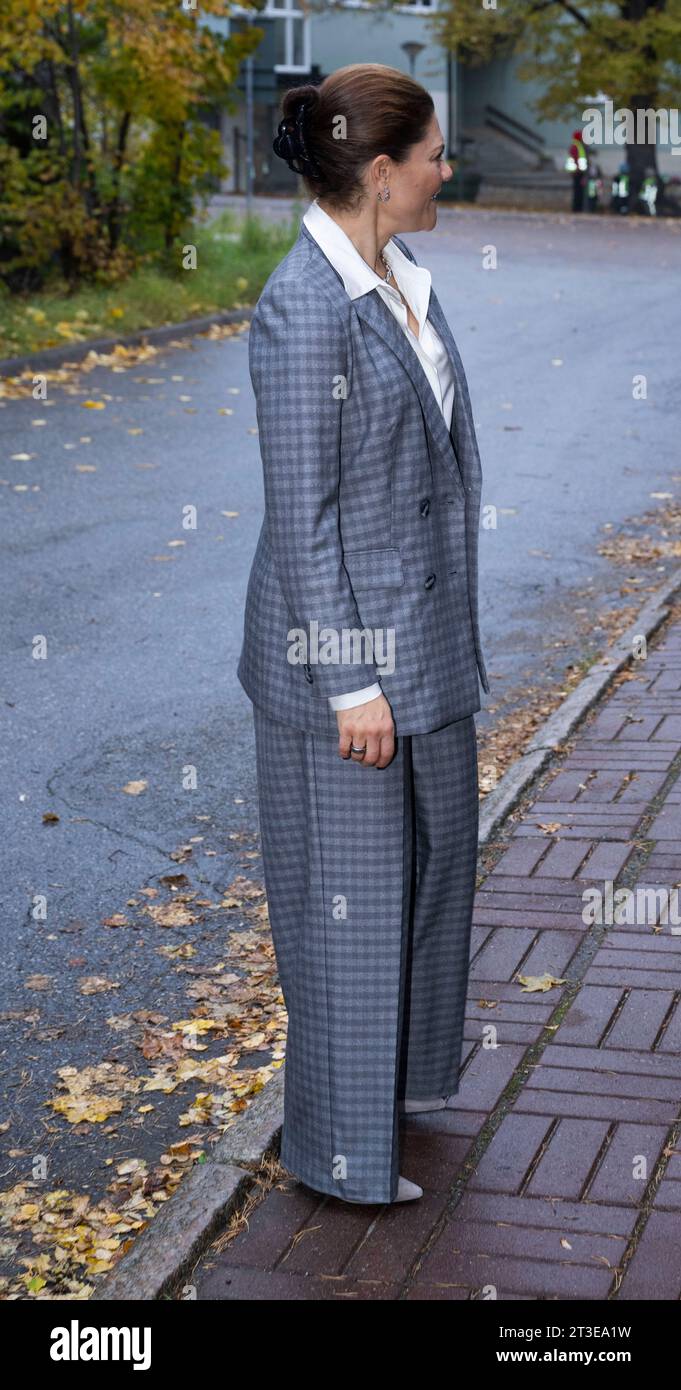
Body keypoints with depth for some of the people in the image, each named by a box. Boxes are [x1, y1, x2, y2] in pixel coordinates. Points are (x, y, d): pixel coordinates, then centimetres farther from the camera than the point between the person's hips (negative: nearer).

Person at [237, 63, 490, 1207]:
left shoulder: (396, 278, 7)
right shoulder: (303, 309, -22)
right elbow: (301, 511, -21)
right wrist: (352, 683, -19)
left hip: (425, 627, 9)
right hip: (346, 638, -9)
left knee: (427, 853, 23)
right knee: (347, 889, 5)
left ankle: (399, 1061, 45)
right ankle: (338, 1144, 23)